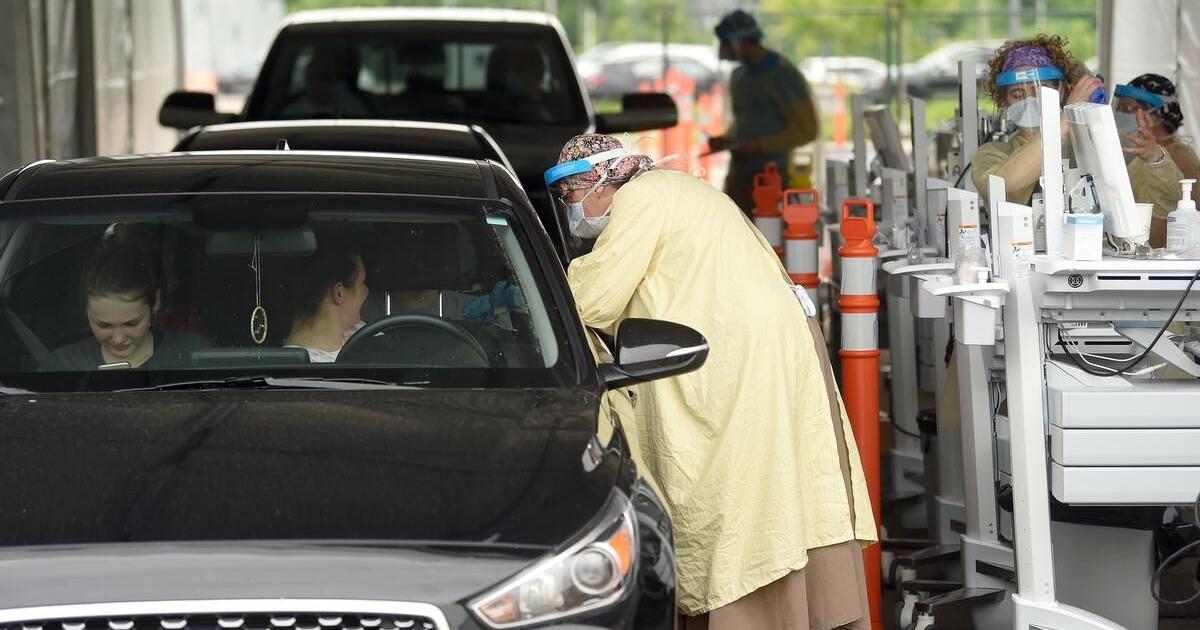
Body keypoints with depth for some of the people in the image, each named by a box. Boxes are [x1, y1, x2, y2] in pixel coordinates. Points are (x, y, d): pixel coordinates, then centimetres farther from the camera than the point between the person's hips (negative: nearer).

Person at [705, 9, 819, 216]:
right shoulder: (738, 77, 15)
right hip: (738, 175, 7)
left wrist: (761, 145, -18)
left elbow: (807, 129, -11)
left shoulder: (783, 75, -8)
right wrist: (725, 140, 7)